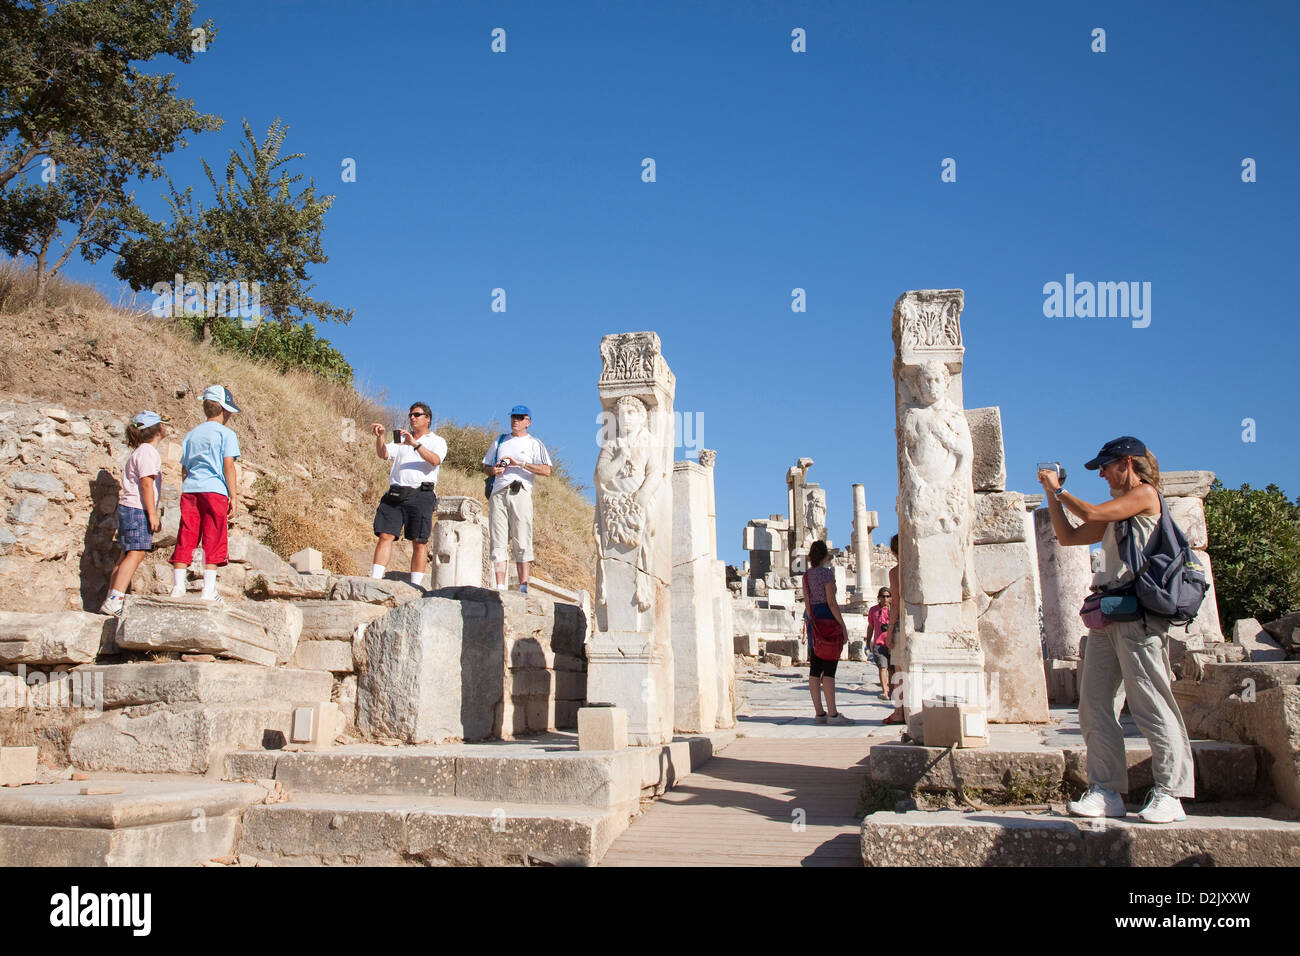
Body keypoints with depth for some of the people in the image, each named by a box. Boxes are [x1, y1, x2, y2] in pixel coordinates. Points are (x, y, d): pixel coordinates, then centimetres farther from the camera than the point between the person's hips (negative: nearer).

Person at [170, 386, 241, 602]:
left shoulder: (191, 434, 19)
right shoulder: (226, 434, 2)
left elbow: (184, 469, 19)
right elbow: (228, 466, -6)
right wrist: (233, 496, -5)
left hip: (189, 489, 5)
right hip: (214, 490, -5)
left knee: (185, 538, 5)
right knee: (213, 541, -3)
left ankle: (178, 586, 3)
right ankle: (208, 589, -6)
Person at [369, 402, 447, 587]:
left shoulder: (436, 441, 12)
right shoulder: (401, 439, 25)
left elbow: (435, 460, -9)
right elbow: (384, 454, 8)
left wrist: (415, 444, -20)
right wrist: (380, 437, -11)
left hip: (421, 494, -3)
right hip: (395, 493, 3)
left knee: (419, 542, -4)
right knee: (385, 536, -5)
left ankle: (416, 584, -1)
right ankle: (375, 579, -7)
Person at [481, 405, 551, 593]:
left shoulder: (534, 444, 13)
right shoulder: (500, 442, 25)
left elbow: (546, 471, -1)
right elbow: (485, 467, 25)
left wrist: (520, 464, -8)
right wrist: (494, 470, 2)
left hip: (520, 494, -3)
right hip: (498, 494, 3)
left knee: (522, 542, -9)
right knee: (498, 542, -4)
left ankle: (523, 587, -10)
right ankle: (500, 587, -5)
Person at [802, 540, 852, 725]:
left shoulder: (807, 575, 12)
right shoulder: (826, 572, -10)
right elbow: (831, 602, -15)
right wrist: (842, 625, -12)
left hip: (813, 620, 8)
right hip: (827, 619, -8)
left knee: (815, 668, 5)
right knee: (829, 669, -7)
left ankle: (819, 713, 8)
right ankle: (832, 713, -8)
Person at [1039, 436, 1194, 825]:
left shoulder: (1146, 493, 0)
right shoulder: (1117, 512, 25)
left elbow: (1092, 513, -10)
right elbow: (1068, 536, 27)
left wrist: (1059, 489, 4)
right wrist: (1052, 495, 21)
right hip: (1107, 614, 9)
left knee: (1149, 702, -7)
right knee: (1094, 704, 2)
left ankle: (1169, 793, -1)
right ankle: (1106, 791, 5)